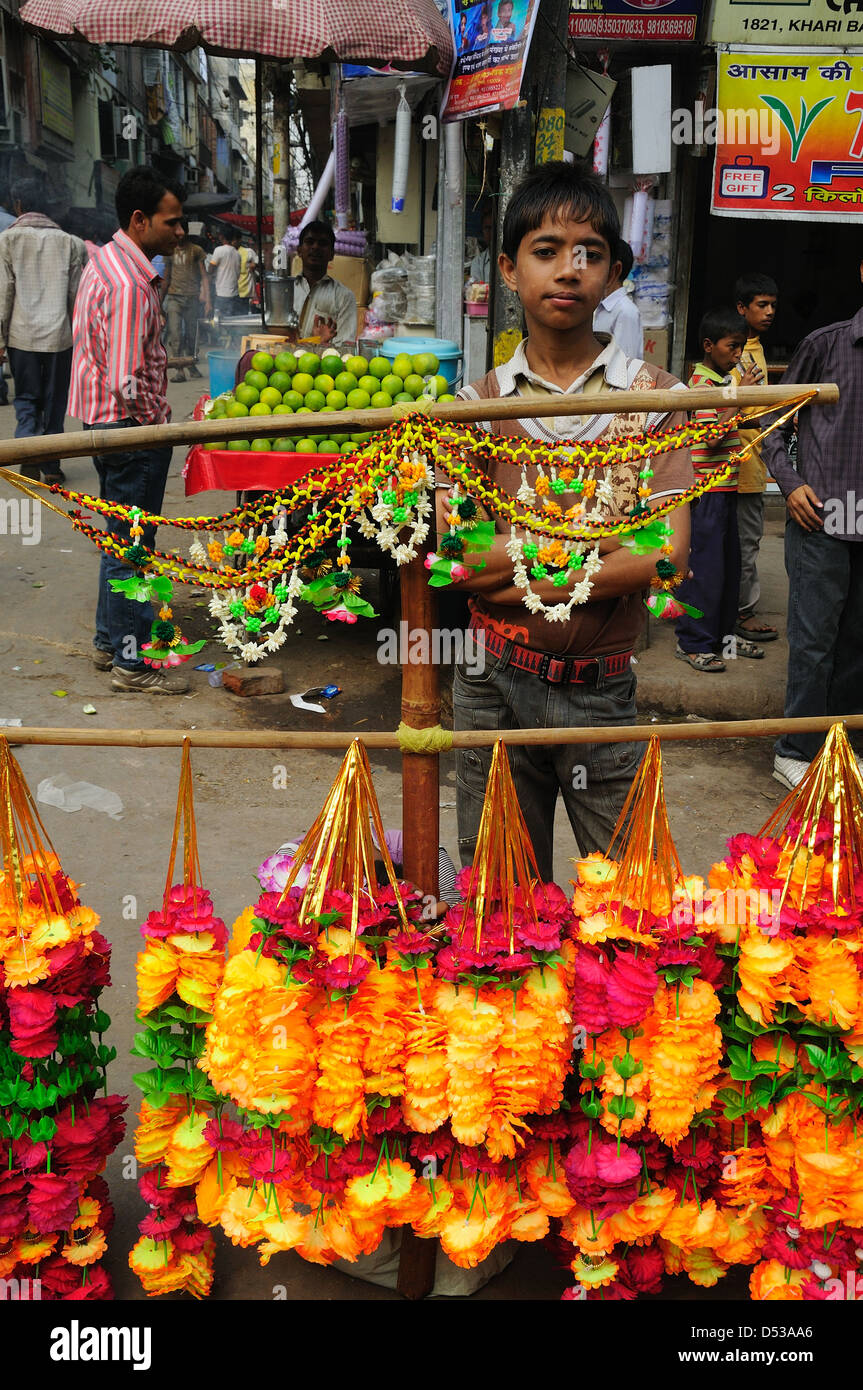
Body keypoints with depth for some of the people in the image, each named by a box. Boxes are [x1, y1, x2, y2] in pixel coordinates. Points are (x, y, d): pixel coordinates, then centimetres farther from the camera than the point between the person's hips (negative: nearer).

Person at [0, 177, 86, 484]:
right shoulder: (68, 241, 4)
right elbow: (76, 292, 6)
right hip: (59, 334, 1)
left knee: (26, 399, 12)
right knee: (54, 402, 9)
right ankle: (51, 466, 9)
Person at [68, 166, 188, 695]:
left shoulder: (106, 261, 11)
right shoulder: (130, 284, -22)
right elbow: (127, 384, -26)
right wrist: (157, 423, -13)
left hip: (106, 423, 10)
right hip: (131, 430, -10)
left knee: (121, 539, 19)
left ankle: (111, 640, 31)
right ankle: (131, 661, 10)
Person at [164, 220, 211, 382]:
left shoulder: (196, 251, 5)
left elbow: (204, 276, 4)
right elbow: (167, 276, 20)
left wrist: (207, 300, -4)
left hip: (192, 297, -1)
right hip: (174, 296, 1)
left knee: (191, 334, 4)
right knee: (175, 334, -12)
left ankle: (192, 366, 22)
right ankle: (179, 370, -14)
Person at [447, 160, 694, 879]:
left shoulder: (655, 396, 0)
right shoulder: (479, 403, 3)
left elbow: (666, 555, -11)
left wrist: (510, 578, -13)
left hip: (602, 693, -1)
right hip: (494, 690, 1)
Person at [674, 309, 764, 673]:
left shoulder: (725, 380, 17)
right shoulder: (701, 384, -12)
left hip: (727, 487, 10)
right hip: (706, 490, -10)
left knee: (729, 564, 14)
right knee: (704, 566, -6)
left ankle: (723, 633, 25)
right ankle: (692, 643, 2)